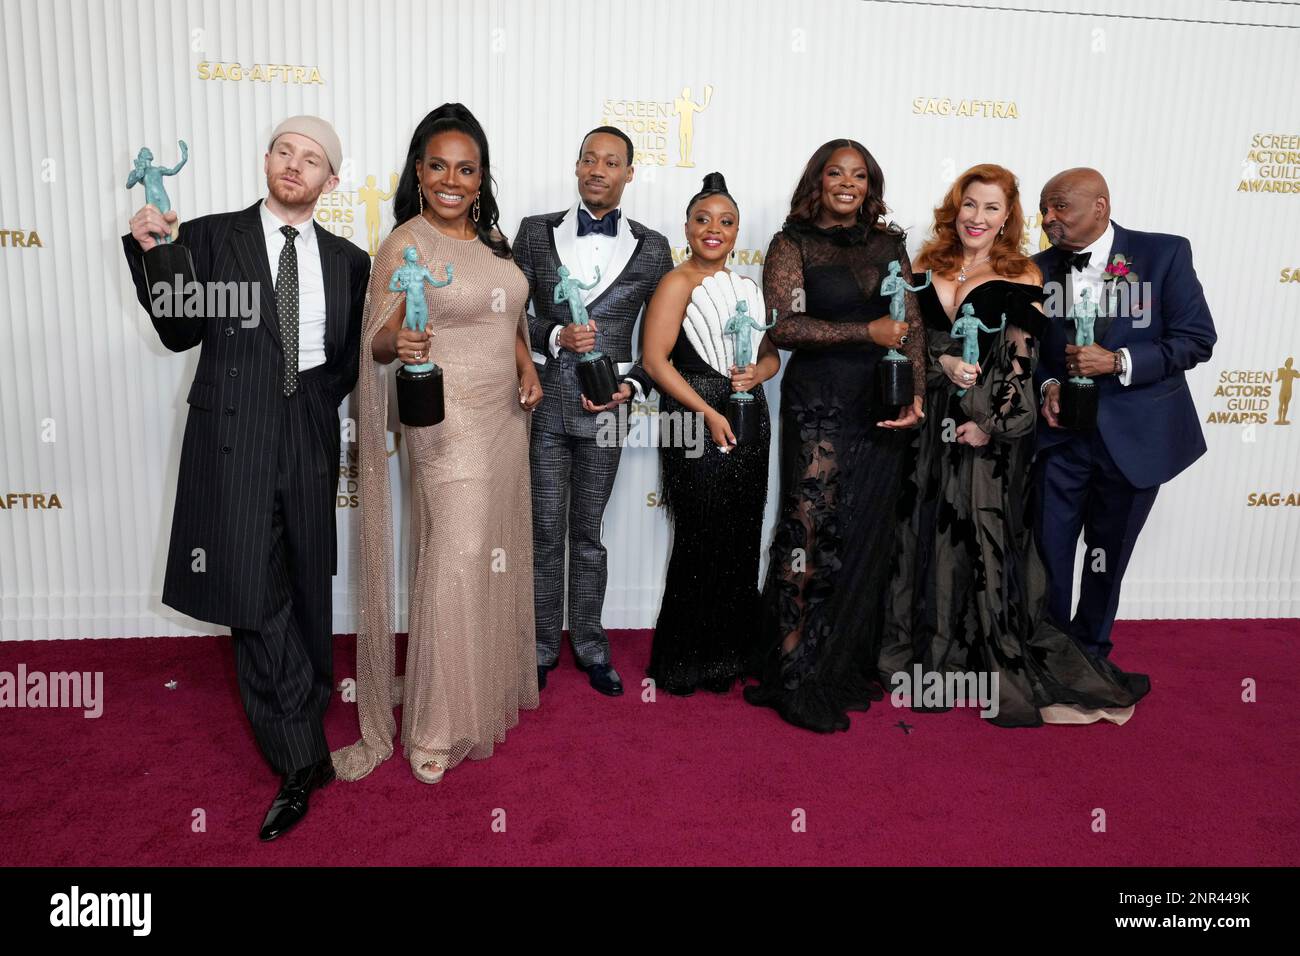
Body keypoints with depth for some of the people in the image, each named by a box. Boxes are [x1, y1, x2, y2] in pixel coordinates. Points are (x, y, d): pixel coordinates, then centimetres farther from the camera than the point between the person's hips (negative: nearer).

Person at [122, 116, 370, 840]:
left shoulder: (347, 260, 9)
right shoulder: (210, 236, 3)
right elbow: (182, 333, 0)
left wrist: (321, 396, -2)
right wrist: (156, 255, -11)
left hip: (310, 441, 3)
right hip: (235, 439, -2)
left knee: (307, 588, 13)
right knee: (253, 594, -5)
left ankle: (305, 720, 34)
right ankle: (302, 760, 8)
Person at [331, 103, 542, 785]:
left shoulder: (492, 236, 11)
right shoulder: (403, 244, -10)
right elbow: (376, 339, -14)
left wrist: (526, 366, 6)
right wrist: (399, 344, -37)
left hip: (503, 416, 7)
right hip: (447, 420, -7)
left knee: (497, 547, 13)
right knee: (455, 558, -8)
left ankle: (493, 677, 32)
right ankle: (435, 728, 6)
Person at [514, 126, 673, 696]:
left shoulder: (652, 248, 4)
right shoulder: (536, 232, 4)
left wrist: (635, 386, -9)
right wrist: (556, 336, -15)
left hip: (605, 406, 0)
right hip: (543, 400, 0)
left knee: (588, 536, 11)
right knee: (544, 533, 7)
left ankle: (590, 647, 26)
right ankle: (543, 647, 24)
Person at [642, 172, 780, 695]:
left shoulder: (747, 288, 15)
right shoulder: (678, 283, -5)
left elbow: (772, 354, 19)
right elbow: (656, 360, -12)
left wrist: (757, 373, -5)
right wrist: (708, 412, -18)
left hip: (748, 421, 6)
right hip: (694, 421, -6)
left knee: (742, 539, 9)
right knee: (703, 540, -3)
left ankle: (728, 649, 24)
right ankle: (685, 659, 12)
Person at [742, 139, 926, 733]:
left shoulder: (888, 244, 14)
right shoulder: (792, 245, 2)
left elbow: (912, 324, 8)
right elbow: (782, 325, -11)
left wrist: (917, 395, -5)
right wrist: (866, 332, -17)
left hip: (883, 412, 5)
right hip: (819, 409, -4)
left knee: (866, 539, 7)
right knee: (813, 534, -7)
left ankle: (846, 668, 21)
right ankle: (795, 679, 5)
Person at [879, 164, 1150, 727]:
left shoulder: (1020, 279, -1)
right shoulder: (926, 269, 9)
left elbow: (1018, 363, -7)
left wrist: (991, 424, -15)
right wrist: (944, 362, -12)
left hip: (988, 433, -3)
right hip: (929, 427, 4)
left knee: (986, 541, -2)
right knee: (927, 536, 9)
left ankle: (1003, 668, 12)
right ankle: (931, 656, 24)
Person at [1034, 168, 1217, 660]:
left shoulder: (1164, 253, -6)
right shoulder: (1038, 268, 2)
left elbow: (1197, 339, -8)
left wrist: (1118, 362, -20)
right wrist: (1046, 386, -11)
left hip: (1135, 434, -1)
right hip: (1061, 433, 2)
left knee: (1108, 555, 13)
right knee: (1048, 551, 2)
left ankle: (1090, 652, 33)